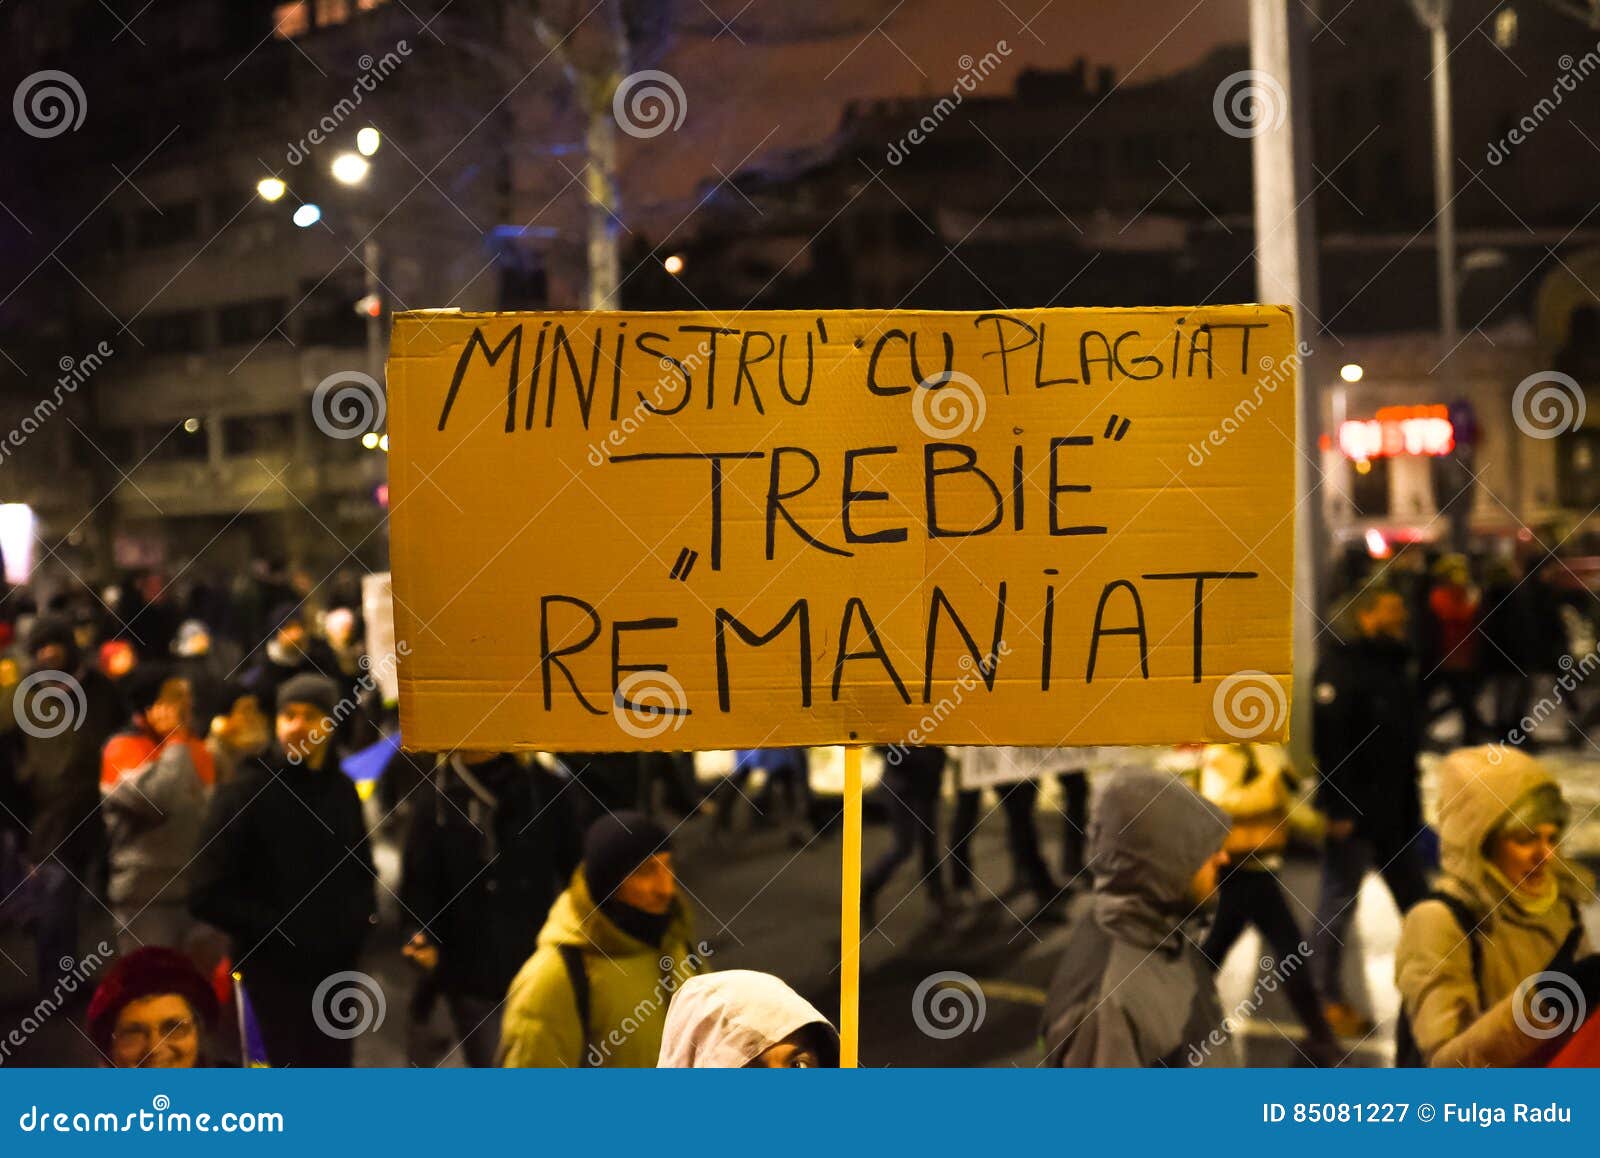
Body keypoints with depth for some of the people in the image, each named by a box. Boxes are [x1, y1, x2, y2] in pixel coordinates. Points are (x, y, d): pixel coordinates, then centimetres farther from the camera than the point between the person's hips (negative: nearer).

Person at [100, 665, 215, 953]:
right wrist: (175, 741, -13)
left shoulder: (196, 749, 10)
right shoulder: (122, 750, -9)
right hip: (146, 896, -6)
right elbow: (157, 799, -26)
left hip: (197, 892, 6)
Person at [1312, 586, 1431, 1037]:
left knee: (1416, 899, 11)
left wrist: (1412, 803, 16)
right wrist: (1338, 809, -22)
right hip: (1353, 812, -8)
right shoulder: (1340, 667, -12)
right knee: (1338, 903, 1)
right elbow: (1328, 742, -19)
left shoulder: (1395, 668, 14)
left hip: (1397, 810, 8)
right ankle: (1330, 997, 9)